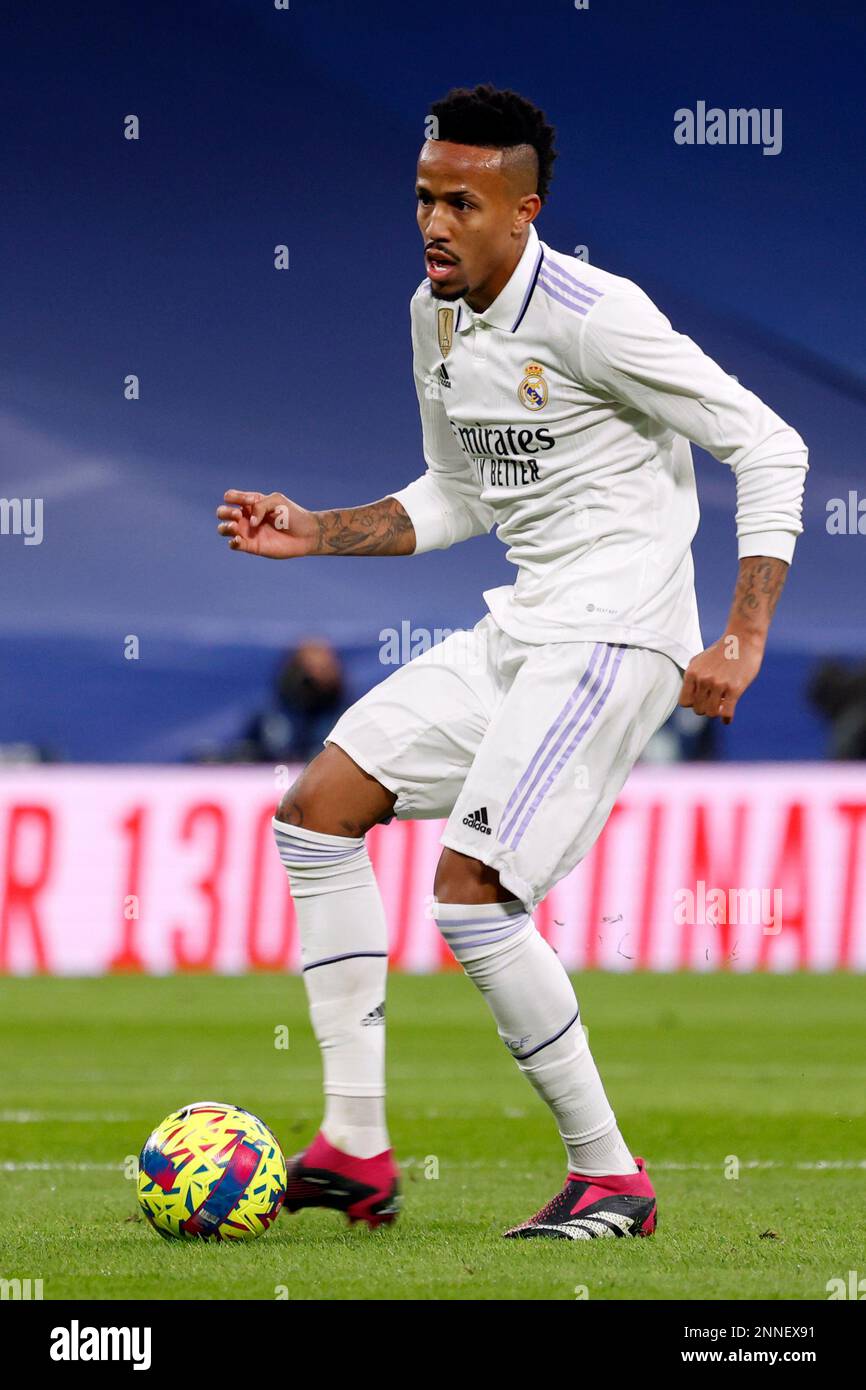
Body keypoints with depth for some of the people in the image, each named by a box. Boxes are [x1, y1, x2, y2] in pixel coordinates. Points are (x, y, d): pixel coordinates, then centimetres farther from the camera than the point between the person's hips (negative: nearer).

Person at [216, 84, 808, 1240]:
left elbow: (769, 448, -15)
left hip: (613, 630, -9)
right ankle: (356, 1151, 6)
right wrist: (318, 532, 10)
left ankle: (609, 1175, -4)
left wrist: (743, 641, -22)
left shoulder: (591, 317, -17)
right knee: (318, 811, 5)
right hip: (520, 627, 9)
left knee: (470, 892, -17)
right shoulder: (435, 316, 10)